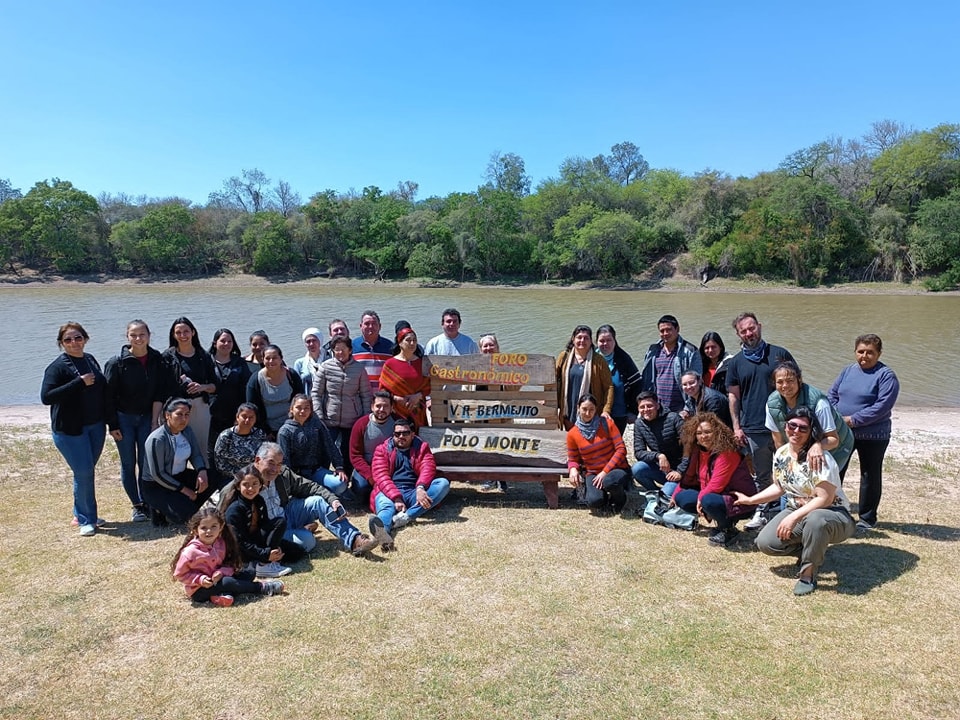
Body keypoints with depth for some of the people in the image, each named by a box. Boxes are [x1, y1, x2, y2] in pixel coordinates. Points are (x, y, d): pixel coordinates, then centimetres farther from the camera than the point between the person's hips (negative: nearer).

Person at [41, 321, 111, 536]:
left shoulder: (91, 360, 8)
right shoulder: (57, 367, -12)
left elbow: (102, 390, 17)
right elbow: (46, 397, -22)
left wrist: (109, 418, 11)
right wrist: (79, 383, -25)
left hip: (96, 426, 6)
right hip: (70, 430, -6)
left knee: (86, 471, 14)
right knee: (84, 472, -5)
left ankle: (81, 513, 28)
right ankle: (86, 520, 8)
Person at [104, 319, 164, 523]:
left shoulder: (157, 360, -3)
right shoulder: (117, 362, -11)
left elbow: (158, 394, -1)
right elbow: (108, 396, -8)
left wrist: (154, 421, -5)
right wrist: (113, 426, -9)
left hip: (147, 418, 2)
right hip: (123, 418, -2)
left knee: (146, 463, 2)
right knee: (128, 464, 4)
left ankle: (147, 503, 14)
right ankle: (136, 505, 16)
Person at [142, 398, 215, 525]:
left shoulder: (187, 430, -3)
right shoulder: (157, 439, -24)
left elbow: (196, 454, 2)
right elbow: (157, 474, -22)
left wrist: (202, 471, -21)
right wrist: (184, 490, -20)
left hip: (180, 476, 7)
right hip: (155, 486, -7)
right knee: (186, 514, -26)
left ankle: (189, 506, 4)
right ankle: (159, 508, 3)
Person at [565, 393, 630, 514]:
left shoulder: (607, 424, -6)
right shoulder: (572, 434, -1)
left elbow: (621, 449, -9)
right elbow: (572, 459, 8)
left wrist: (605, 472, -17)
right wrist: (573, 469, -18)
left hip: (615, 469, -1)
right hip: (592, 473, 1)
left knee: (610, 482, -38)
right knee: (594, 501, -30)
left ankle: (619, 499, -1)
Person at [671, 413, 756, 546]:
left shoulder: (727, 452, -22)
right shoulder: (699, 452, 5)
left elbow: (717, 484, -26)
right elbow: (690, 476, 15)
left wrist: (701, 497, -16)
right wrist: (676, 493, 12)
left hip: (738, 501, -9)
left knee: (708, 501, -37)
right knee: (682, 497, -2)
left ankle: (728, 529, -6)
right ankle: (722, 522, 6)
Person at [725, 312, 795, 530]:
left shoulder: (780, 354, 3)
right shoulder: (736, 362, 7)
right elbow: (733, 396, 8)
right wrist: (736, 427, 1)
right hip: (753, 429, 1)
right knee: (761, 475, 11)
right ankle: (762, 512, 22)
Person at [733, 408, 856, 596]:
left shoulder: (820, 458, -23)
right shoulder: (780, 453, 0)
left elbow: (825, 499, -25)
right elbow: (780, 487, 15)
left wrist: (794, 517, -28)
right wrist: (750, 500, 11)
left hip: (832, 515, -7)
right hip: (796, 512, 7)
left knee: (815, 520, -43)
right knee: (765, 542, -14)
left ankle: (808, 574, -18)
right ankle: (812, 549, 13)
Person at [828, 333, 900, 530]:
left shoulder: (886, 376, -11)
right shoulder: (847, 371, 7)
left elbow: (882, 406, -20)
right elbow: (832, 395, 9)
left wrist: (853, 420, -21)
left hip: (872, 436, -5)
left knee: (870, 476, 9)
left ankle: (867, 518, 23)